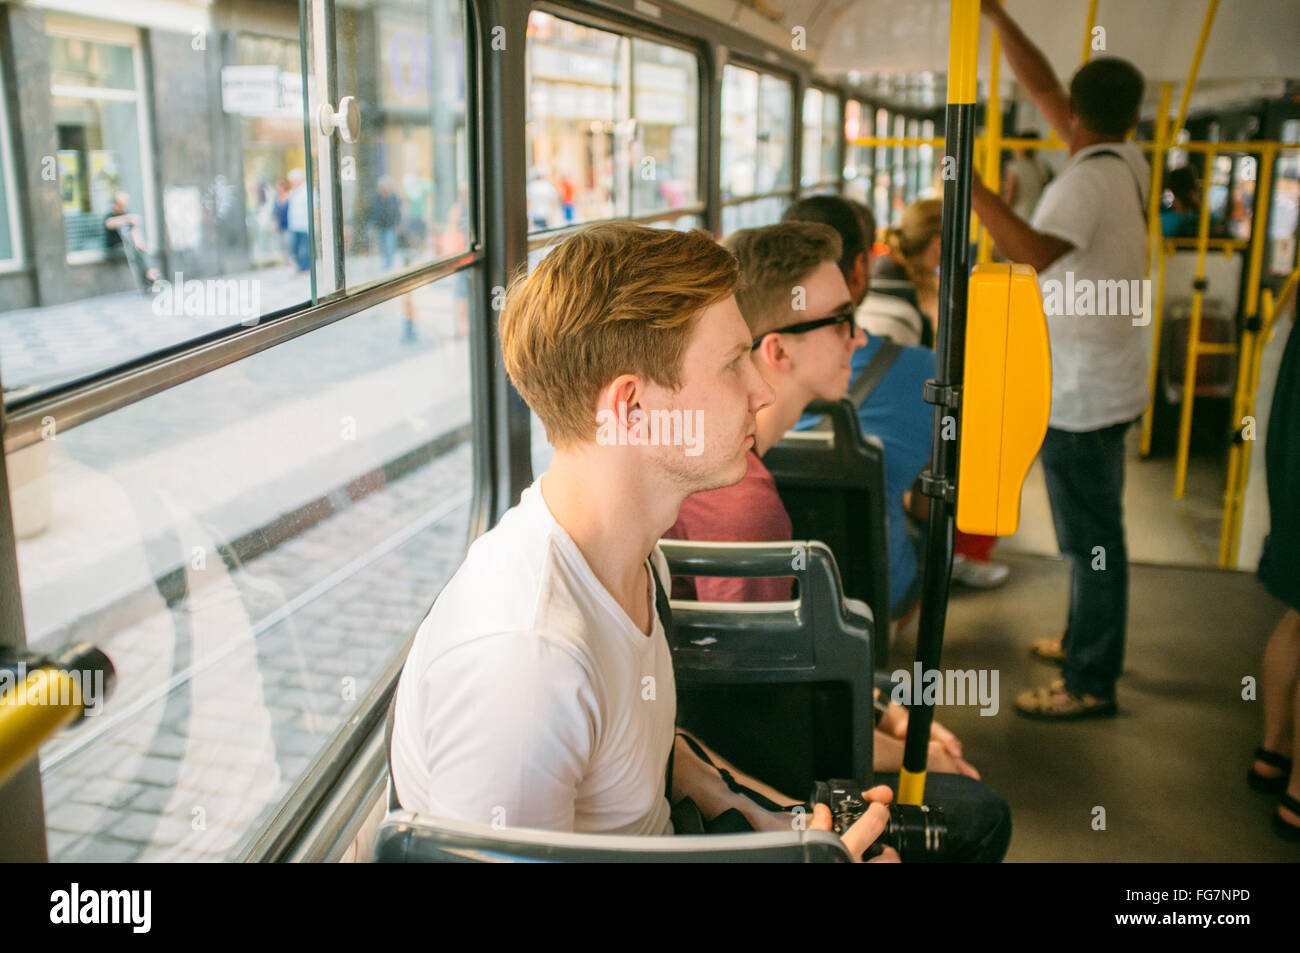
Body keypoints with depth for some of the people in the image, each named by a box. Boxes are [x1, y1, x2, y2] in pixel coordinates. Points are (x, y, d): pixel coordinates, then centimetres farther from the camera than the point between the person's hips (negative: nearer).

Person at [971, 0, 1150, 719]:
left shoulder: (1087, 180, -20)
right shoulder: (1127, 165, 6)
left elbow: (1036, 252, -38)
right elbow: (1040, 89, 12)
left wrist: (971, 188, -35)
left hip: (1080, 395, -10)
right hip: (1104, 384, 10)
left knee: (1090, 538, -1)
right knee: (1092, 531, 21)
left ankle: (1091, 683, 10)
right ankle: (1086, 642, 37)